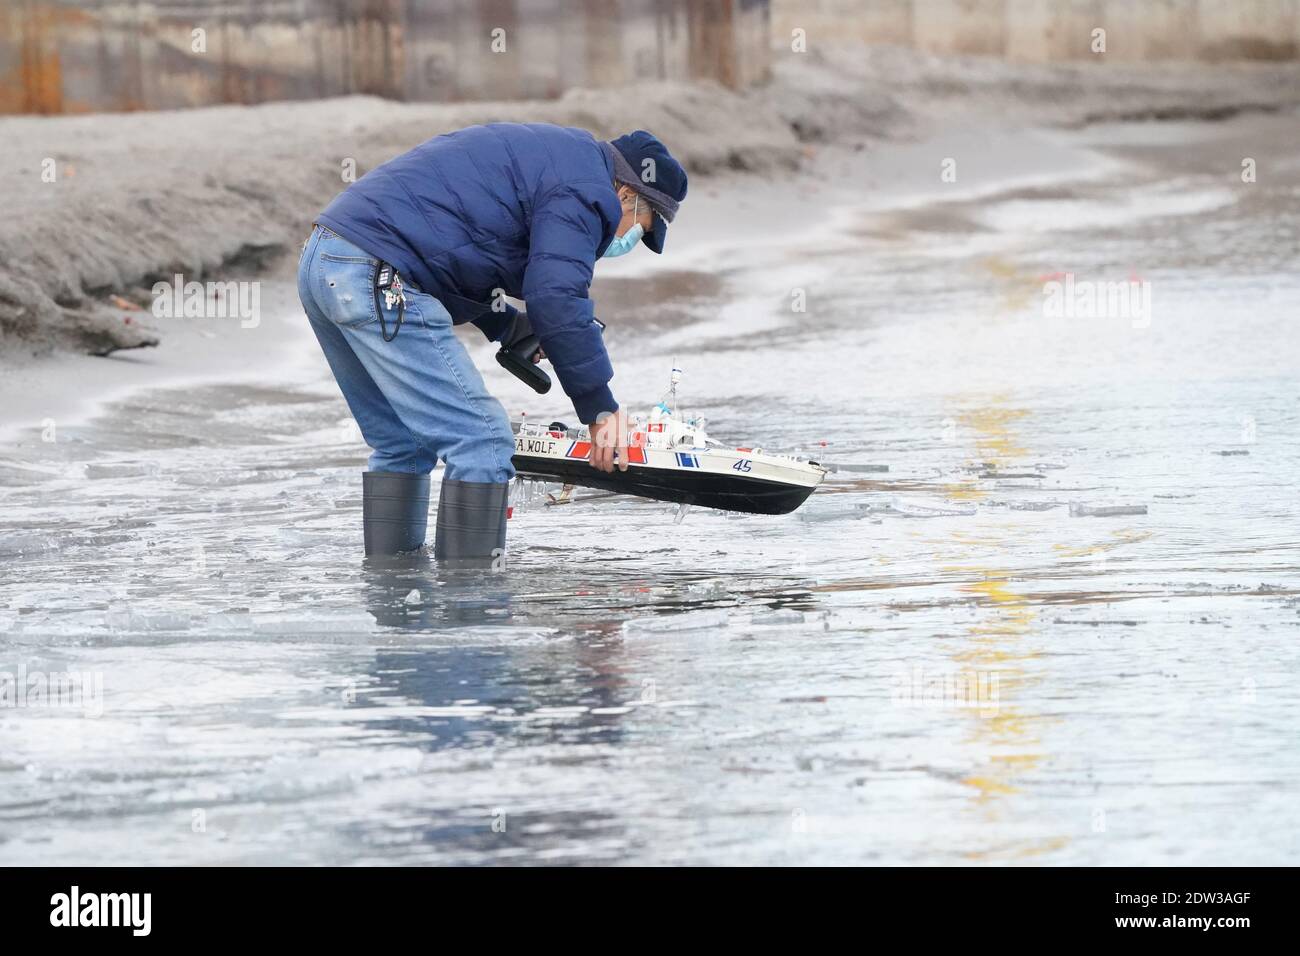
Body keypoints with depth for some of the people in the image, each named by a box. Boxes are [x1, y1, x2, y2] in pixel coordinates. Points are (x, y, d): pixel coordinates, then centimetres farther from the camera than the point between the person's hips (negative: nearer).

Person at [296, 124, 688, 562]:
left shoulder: (547, 150, 27)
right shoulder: (584, 186, -4)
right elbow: (556, 297, -15)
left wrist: (510, 327, 22)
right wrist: (600, 407, -10)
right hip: (376, 279, -10)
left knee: (402, 443, 20)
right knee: (482, 440, -9)